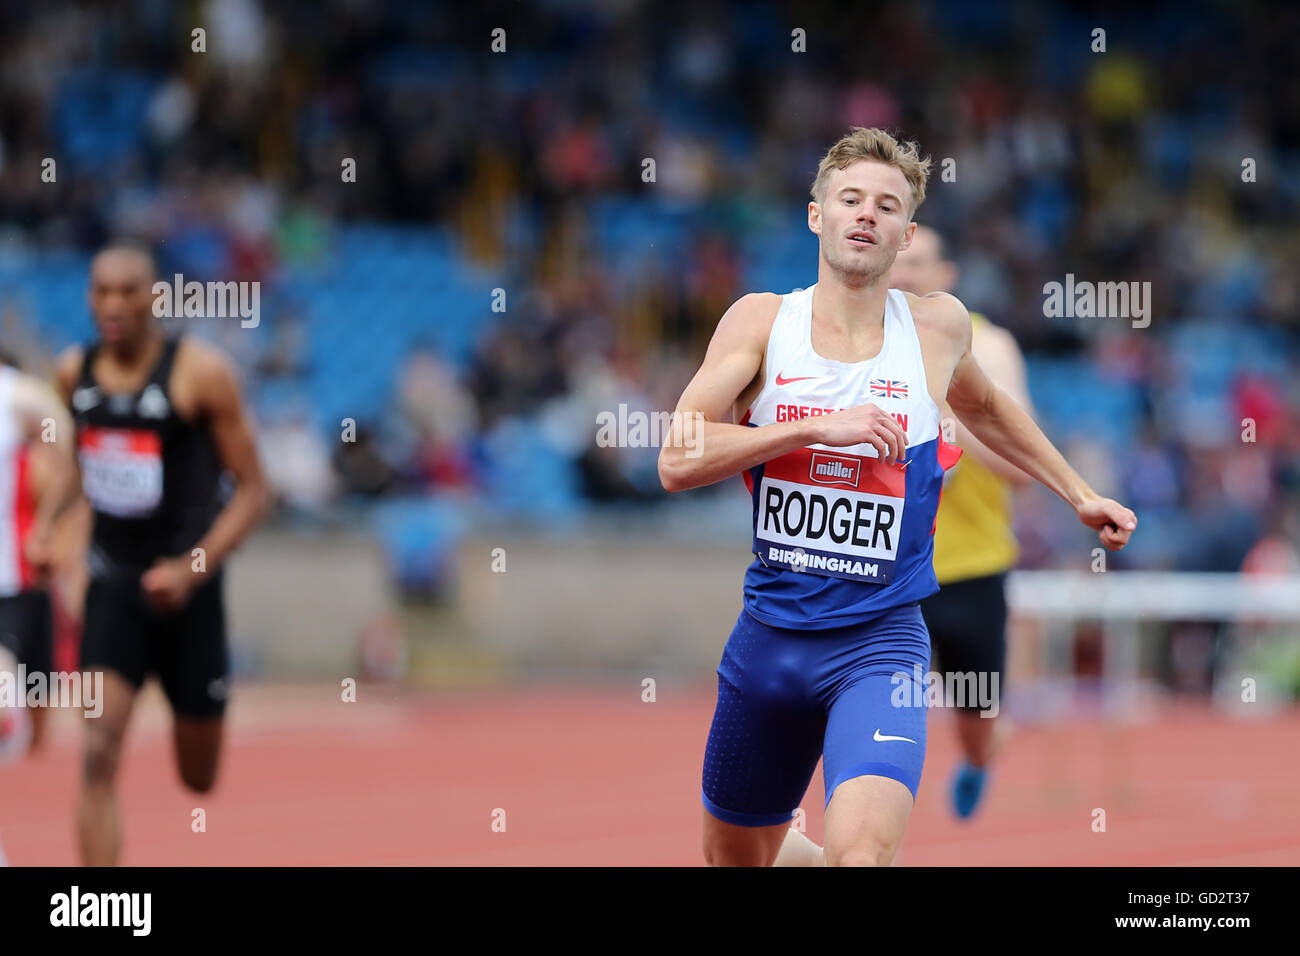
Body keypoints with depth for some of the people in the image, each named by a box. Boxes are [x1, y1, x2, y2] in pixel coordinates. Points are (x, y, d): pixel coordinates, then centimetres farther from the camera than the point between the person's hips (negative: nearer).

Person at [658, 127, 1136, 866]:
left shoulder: (939, 326, 2)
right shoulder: (762, 321, -2)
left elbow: (982, 405, 26)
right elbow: (677, 462, -14)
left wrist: (1079, 494, 27)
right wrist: (820, 426, -21)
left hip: (880, 640, -2)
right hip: (770, 633, 2)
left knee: (864, 852, -29)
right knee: (734, 860, 20)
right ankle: (802, 847, 51)